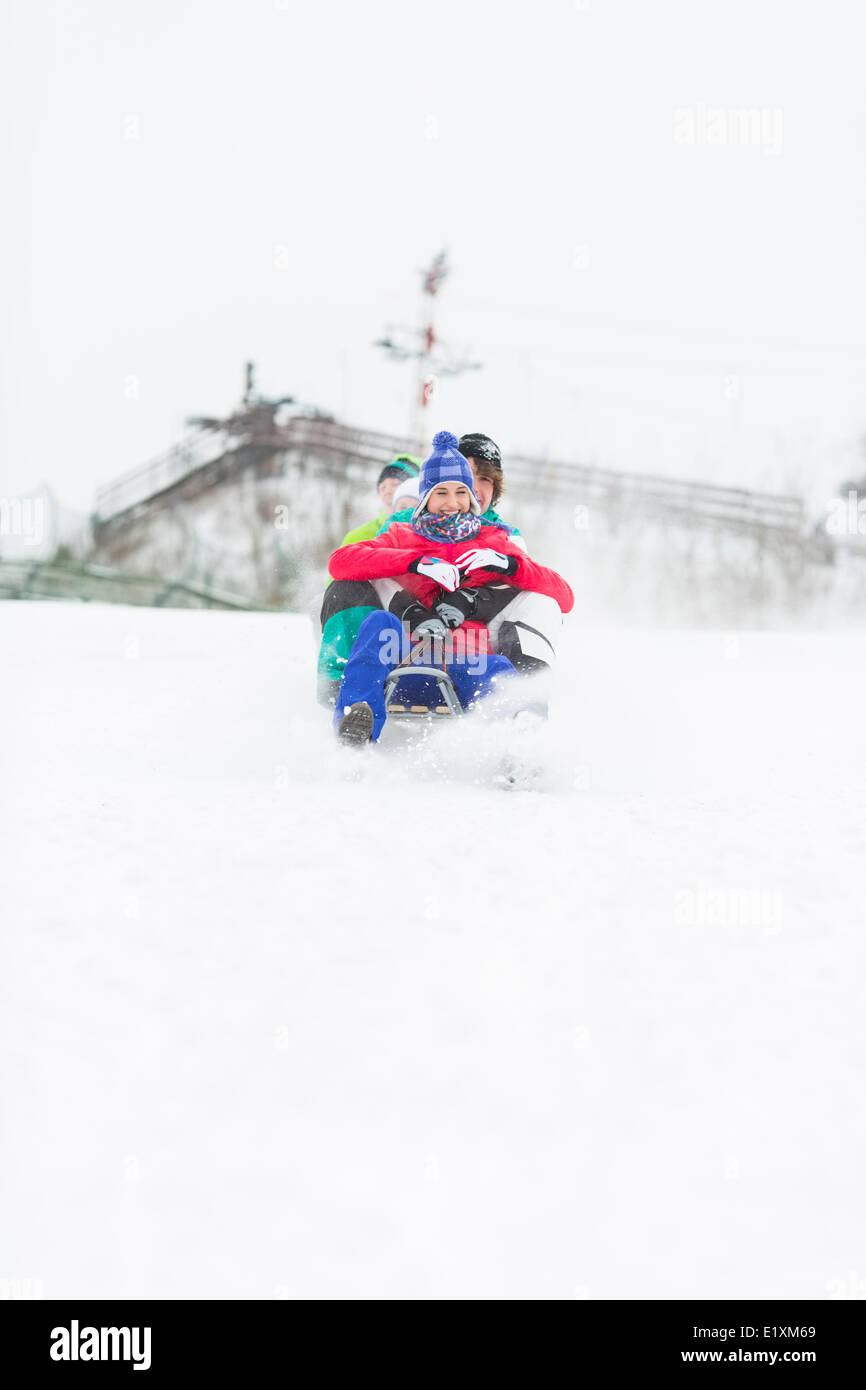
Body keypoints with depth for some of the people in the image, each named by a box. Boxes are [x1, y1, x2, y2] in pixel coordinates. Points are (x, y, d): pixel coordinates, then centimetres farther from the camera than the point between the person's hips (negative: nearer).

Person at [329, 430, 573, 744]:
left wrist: (509, 564, -4)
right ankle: (354, 729, -44)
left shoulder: (494, 543, 22)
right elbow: (340, 561, 2)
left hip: (469, 662, 0)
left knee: (500, 672, -33)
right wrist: (415, 562, -8)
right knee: (380, 621, -30)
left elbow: (564, 598, 14)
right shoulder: (402, 537, 22)